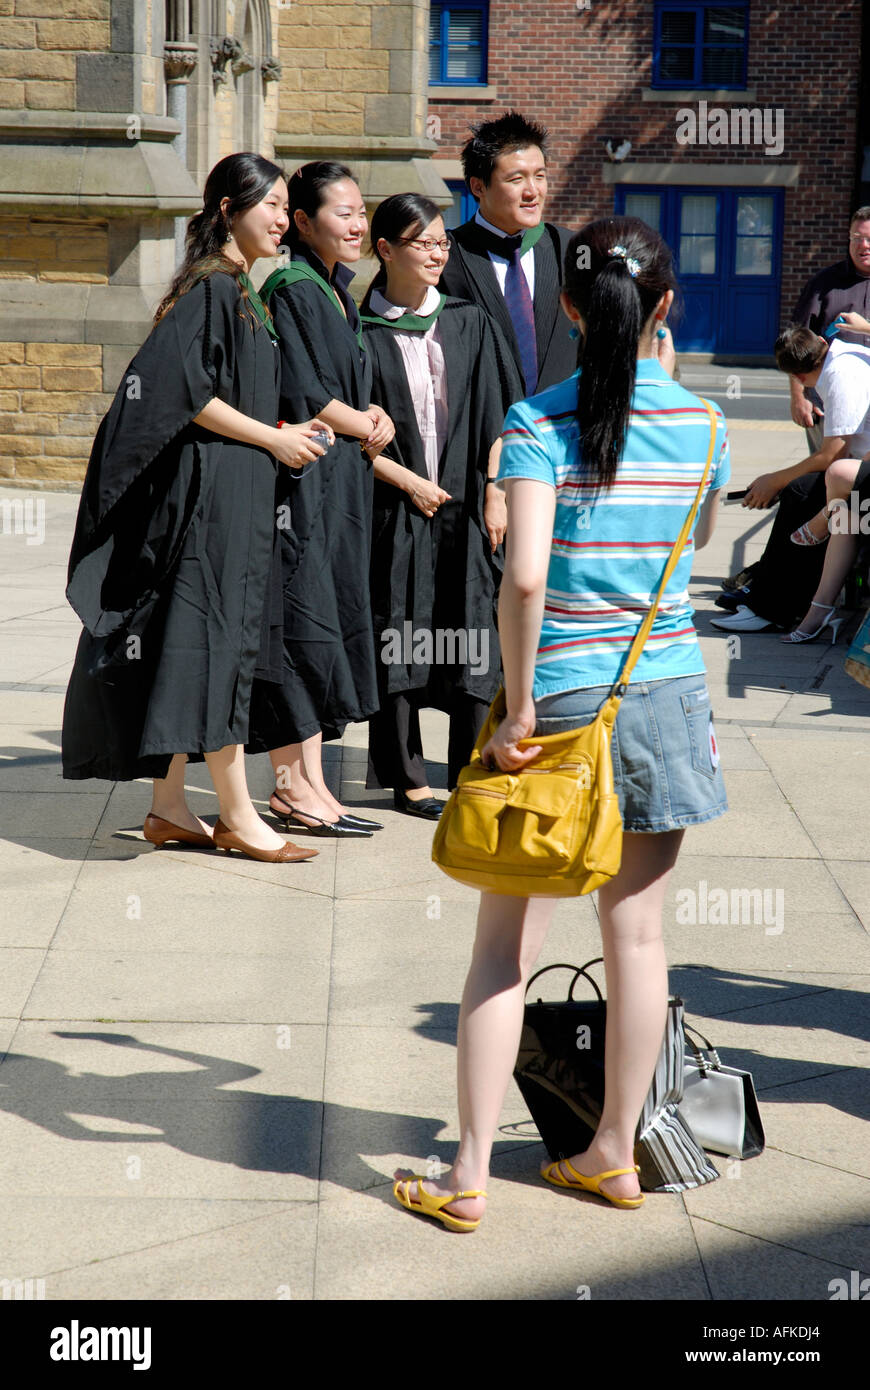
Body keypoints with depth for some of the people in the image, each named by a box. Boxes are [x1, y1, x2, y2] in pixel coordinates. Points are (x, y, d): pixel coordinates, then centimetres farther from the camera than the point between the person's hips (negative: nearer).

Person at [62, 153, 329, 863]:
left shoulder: (238, 290, 17)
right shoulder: (210, 288, -12)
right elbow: (186, 391, -21)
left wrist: (285, 432, 8)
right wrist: (273, 439, -13)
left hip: (236, 491, 10)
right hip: (212, 490, -10)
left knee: (190, 644, 11)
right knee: (218, 641, -5)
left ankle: (169, 807, 16)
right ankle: (238, 815, -1)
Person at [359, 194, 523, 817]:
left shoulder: (470, 323, 8)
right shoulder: (361, 332, -1)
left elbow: (499, 414, 8)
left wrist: (496, 492, -1)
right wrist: (408, 481, -9)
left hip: (467, 504, 2)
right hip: (395, 507, -2)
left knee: (473, 641, 1)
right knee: (398, 642, 2)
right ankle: (408, 776, 12)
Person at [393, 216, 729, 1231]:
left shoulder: (540, 422, -12)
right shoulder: (703, 423, 0)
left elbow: (524, 576, -22)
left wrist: (519, 706, -14)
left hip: (560, 695, -3)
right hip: (665, 692, 3)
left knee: (506, 946, 4)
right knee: (636, 931, 13)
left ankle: (468, 1176, 7)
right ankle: (615, 1151, 25)